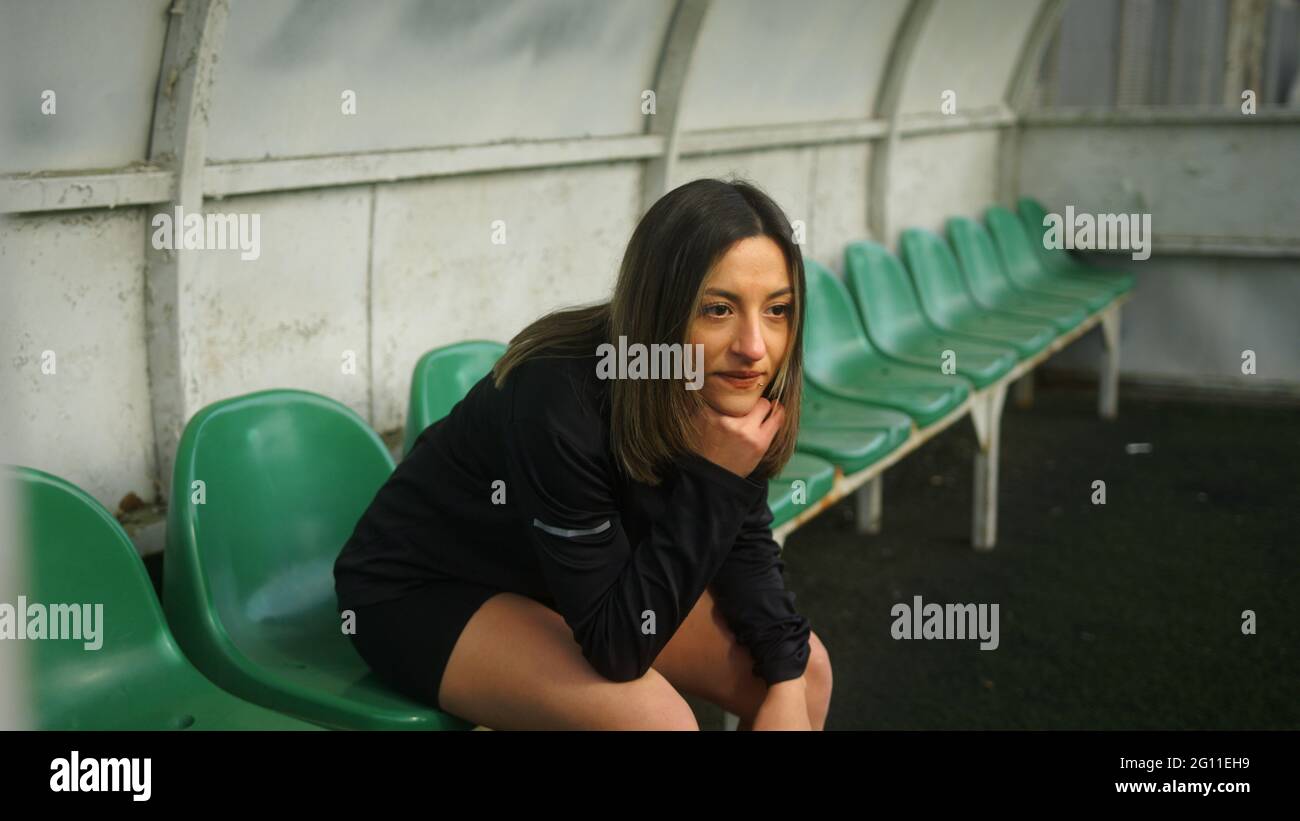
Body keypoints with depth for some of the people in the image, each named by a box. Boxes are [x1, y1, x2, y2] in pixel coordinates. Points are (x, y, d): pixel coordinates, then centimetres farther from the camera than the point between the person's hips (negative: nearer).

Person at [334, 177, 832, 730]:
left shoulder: (728, 391, -15)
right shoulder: (561, 403, -34)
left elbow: (744, 546, -1)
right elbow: (615, 646, -30)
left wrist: (786, 685, -14)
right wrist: (711, 478, -35)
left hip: (570, 577, 7)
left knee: (806, 669, -3)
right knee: (656, 720, -28)